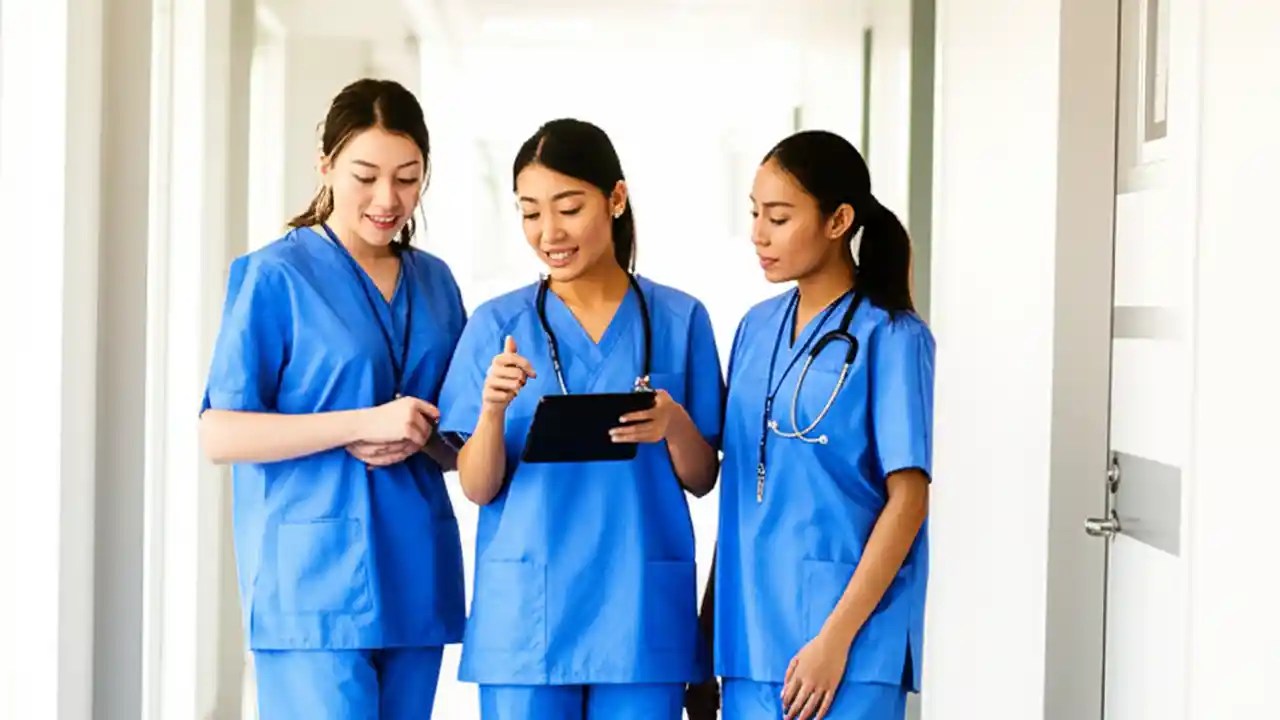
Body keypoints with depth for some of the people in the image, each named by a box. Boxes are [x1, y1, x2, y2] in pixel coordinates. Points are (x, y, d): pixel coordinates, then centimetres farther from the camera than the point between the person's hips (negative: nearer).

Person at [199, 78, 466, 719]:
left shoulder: (434, 281, 12)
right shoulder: (275, 276, -4)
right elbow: (220, 435, -9)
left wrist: (419, 439, -7)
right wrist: (365, 424, -16)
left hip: (416, 576, 6)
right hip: (315, 578, -6)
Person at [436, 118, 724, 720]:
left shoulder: (679, 319, 4)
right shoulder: (498, 325, 2)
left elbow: (702, 480, 6)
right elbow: (478, 487, 0)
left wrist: (675, 425, -15)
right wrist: (493, 409, -18)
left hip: (641, 611, 1)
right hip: (525, 616, 0)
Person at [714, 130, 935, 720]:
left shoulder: (890, 336, -6)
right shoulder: (757, 328, 11)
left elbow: (908, 499, -10)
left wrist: (837, 637, -15)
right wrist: (713, 617, 12)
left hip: (846, 641, -5)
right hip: (750, 631, 6)